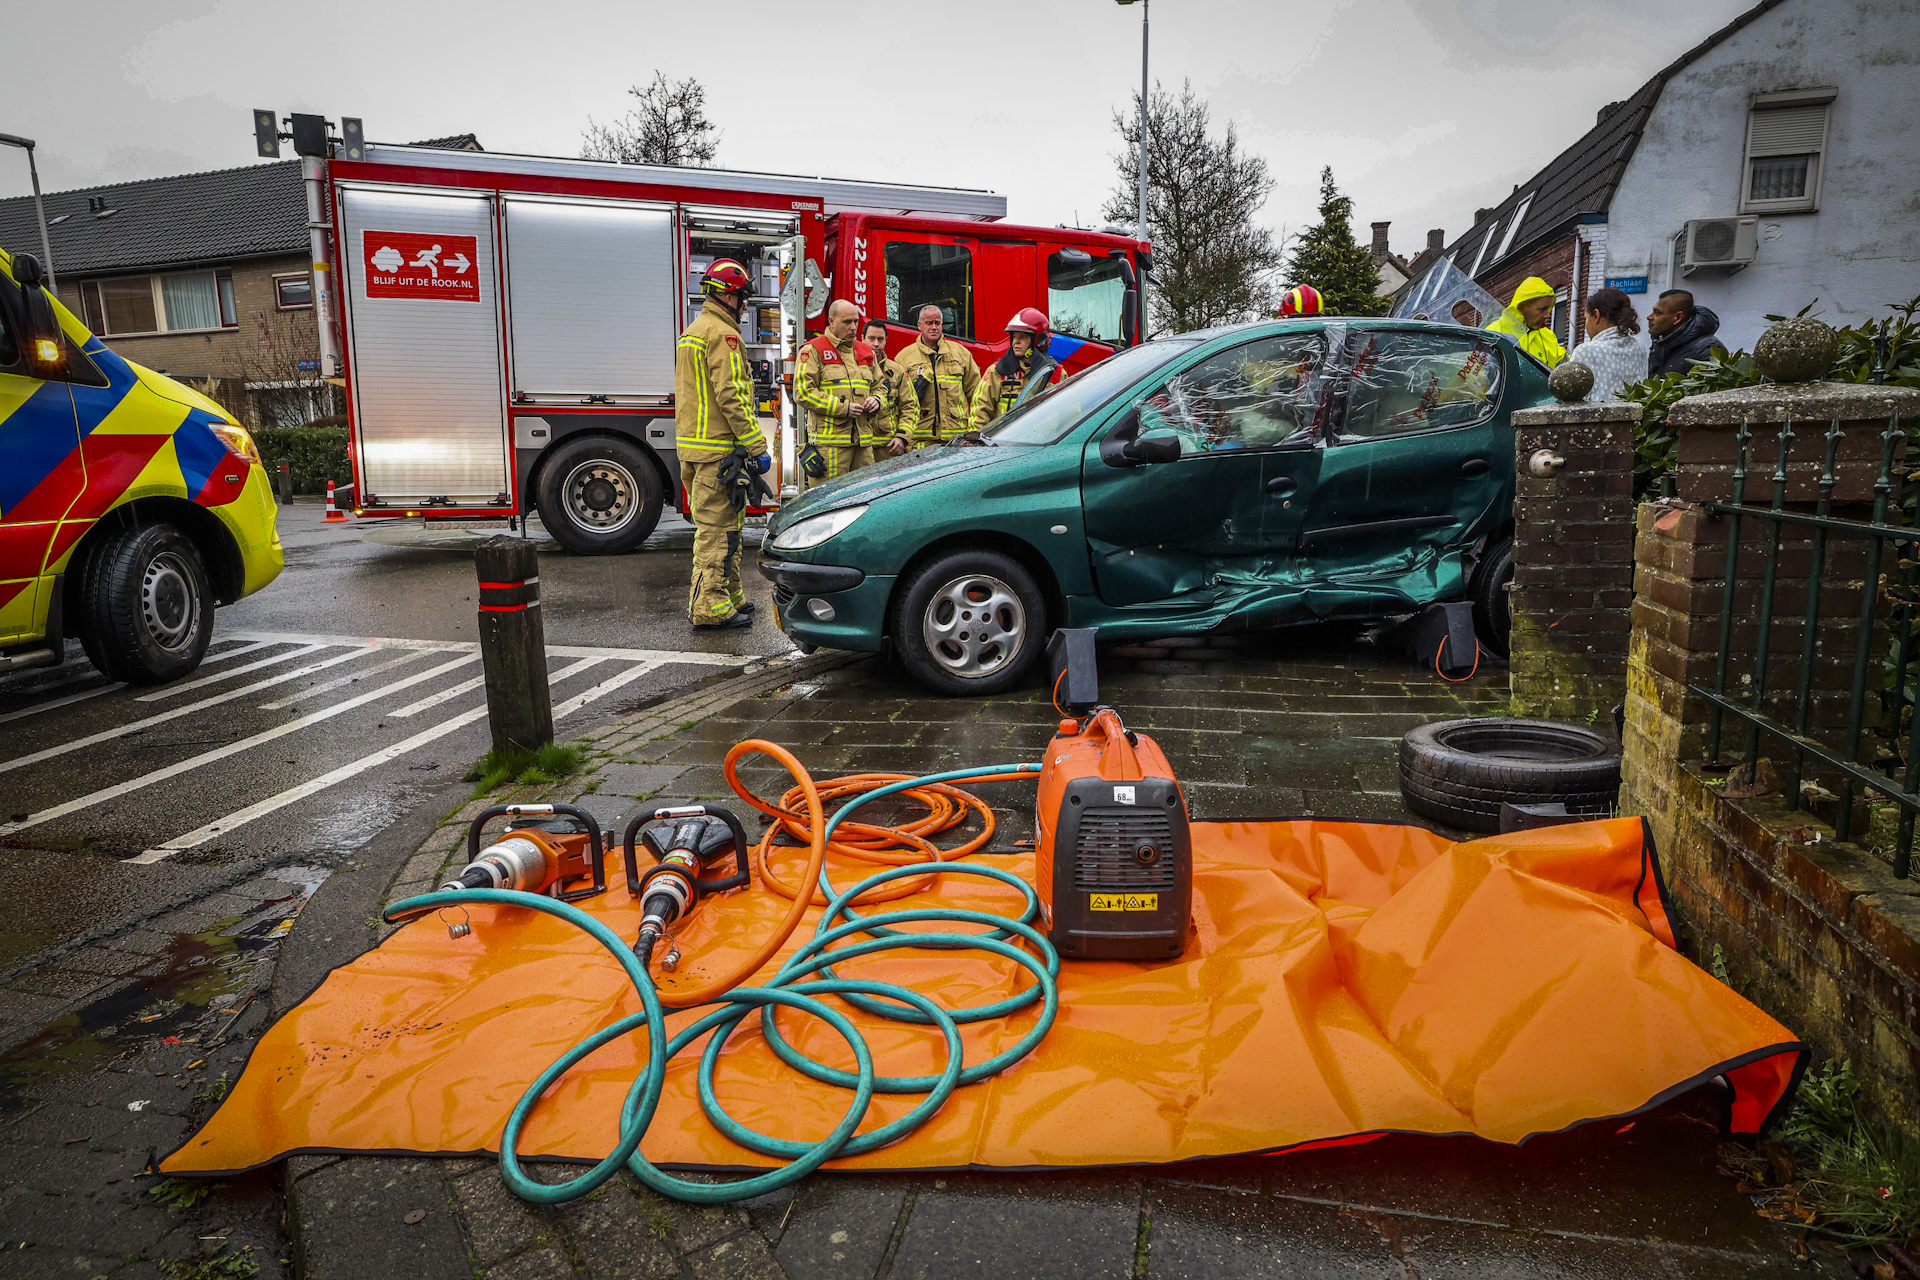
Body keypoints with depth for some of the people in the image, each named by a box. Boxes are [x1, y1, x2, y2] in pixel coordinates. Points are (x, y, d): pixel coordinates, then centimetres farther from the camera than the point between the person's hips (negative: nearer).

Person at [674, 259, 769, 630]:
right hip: (718, 449, -10)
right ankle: (710, 607, -4)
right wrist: (757, 447, -19)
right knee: (717, 527, -7)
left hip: (693, 447, 10)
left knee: (717, 525, 16)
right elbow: (730, 397, -20)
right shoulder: (722, 334, -13)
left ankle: (729, 596, 24)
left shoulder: (693, 332, 20)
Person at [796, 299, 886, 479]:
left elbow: (879, 387, 28)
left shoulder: (866, 352, 20)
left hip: (863, 442, 6)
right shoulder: (813, 350, 0)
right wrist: (843, 408, -14)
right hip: (830, 441, -6)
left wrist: (876, 401, 1)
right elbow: (803, 391, -8)